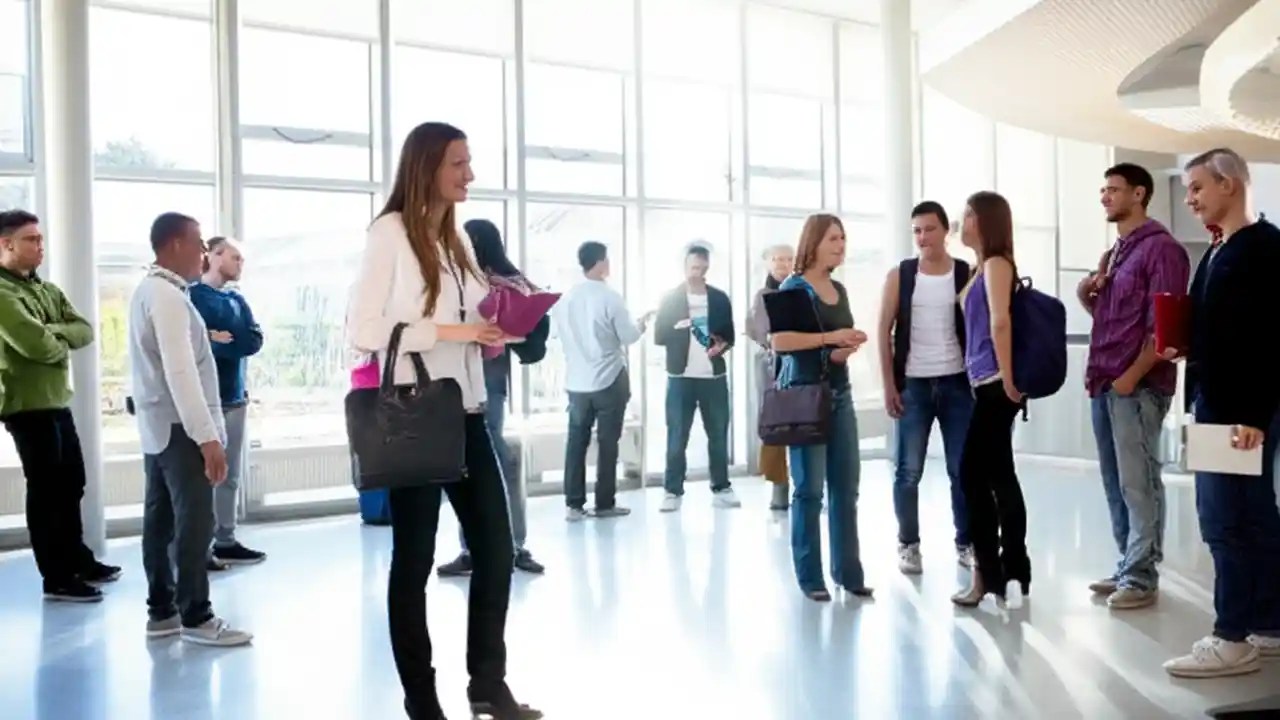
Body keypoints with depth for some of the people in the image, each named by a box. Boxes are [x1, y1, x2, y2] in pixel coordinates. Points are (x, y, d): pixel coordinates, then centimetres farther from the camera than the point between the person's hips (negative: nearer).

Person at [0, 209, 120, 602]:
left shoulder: (47, 289, 16)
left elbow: (84, 331, 6)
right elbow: (34, 344, -23)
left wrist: (52, 333, -12)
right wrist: (62, 344, -3)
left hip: (57, 401, 8)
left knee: (71, 484, 15)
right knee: (46, 490, -2)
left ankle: (78, 561, 29)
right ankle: (56, 578, 6)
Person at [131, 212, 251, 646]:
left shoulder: (148, 291, 15)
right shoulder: (168, 296, -17)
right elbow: (180, 370, -23)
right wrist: (207, 435, -25)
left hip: (157, 425, 10)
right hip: (179, 427, -10)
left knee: (160, 519, 12)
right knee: (194, 522, -5)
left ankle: (161, 611, 19)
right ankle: (195, 617, 1)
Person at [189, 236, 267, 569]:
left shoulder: (237, 300, 16)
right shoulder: (191, 296, -5)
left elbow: (254, 340, 2)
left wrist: (218, 340, -10)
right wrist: (232, 342, -8)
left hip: (235, 397, 7)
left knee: (231, 476, 10)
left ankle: (226, 541, 18)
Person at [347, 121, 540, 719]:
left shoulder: (457, 238, 16)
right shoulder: (390, 233, -7)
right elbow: (362, 331, -15)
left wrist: (489, 332, 2)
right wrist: (448, 331, -20)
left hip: (467, 414, 7)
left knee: (496, 548, 10)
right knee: (415, 559, 5)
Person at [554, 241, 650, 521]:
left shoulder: (564, 298, 2)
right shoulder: (610, 297, -13)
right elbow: (628, 337, -7)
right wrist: (642, 323, 12)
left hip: (576, 381, 4)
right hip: (609, 380, -4)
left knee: (576, 441, 8)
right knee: (607, 443, 5)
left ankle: (573, 504, 7)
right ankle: (605, 504, 10)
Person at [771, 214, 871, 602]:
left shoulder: (839, 290, 14)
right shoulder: (793, 287, -6)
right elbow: (779, 341, -18)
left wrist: (847, 348, 3)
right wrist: (829, 338, -17)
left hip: (839, 394, 7)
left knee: (846, 486, 6)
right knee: (809, 489, -1)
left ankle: (848, 570, 15)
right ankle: (809, 576, 8)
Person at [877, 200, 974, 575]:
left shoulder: (967, 274, 2)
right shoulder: (899, 275, 1)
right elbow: (885, 331, 1)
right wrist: (889, 385, -5)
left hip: (957, 383, 1)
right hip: (912, 385, 0)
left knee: (963, 469, 5)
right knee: (908, 470, 4)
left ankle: (966, 542, 18)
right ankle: (908, 544, 16)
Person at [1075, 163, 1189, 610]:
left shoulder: (1160, 248, -8)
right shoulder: (1114, 252, 17)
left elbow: (1163, 325, -15)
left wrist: (1131, 376, -17)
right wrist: (1086, 295, 3)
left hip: (1138, 385, -8)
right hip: (1104, 383, 8)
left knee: (1138, 484, -3)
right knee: (1116, 485, 12)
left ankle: (1141, 578, 4)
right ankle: (1126, 567, 21)